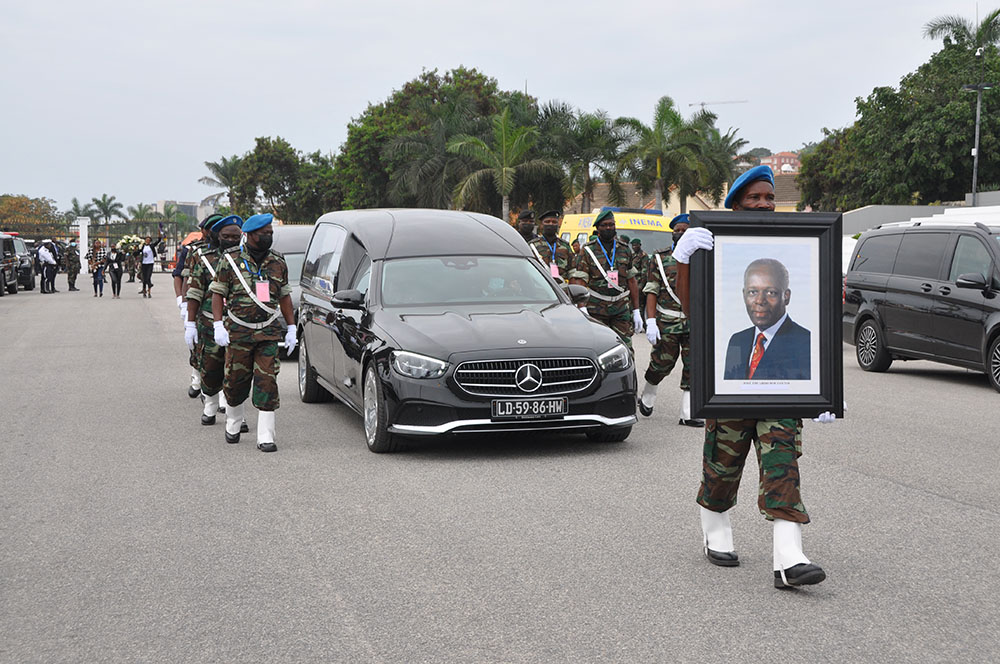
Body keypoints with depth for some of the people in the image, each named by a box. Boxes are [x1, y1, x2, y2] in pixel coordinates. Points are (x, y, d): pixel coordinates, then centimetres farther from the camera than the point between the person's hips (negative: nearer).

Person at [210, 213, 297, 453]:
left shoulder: (278, 262, 8)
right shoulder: (231, 259, -1)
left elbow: (284, 296, 15)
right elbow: (218, 292, 1)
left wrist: (291, 329, 11)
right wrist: (218, 325, -8)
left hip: (269, 331, 1)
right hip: (239, 330, -1)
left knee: (267, 381, -6)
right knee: (236, 381, 6)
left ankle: (266, 437, -4)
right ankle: (233, 424, 32)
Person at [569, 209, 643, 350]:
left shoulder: (625, 250, 12)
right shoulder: (588, 251, 1)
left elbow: (631, 282, 16)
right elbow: (579, 281, -7)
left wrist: (636, 311, 12)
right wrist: (582, 309, -19)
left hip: (621, 310, 2)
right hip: (596, 310, -2)